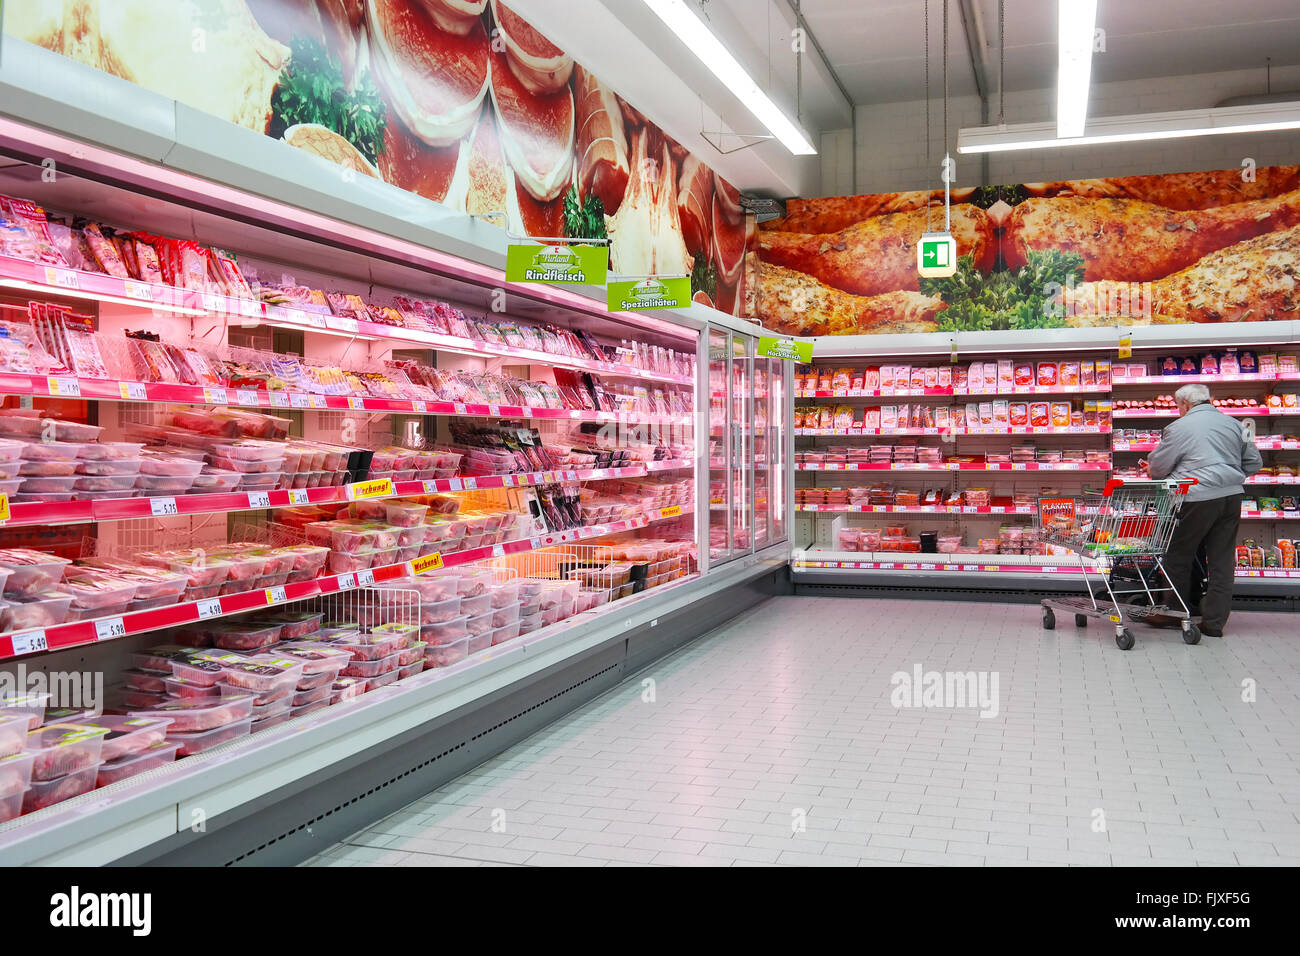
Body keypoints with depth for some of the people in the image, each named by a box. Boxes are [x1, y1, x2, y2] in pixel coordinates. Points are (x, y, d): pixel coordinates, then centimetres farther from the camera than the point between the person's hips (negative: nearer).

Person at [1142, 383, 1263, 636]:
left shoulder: (1180, 428, -4)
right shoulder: (1233, 424, 13)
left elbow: (1156, 467, 1)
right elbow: (1254, 462, 18)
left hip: (1199, 498, -6)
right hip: (1232, 497, 6)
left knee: (1179, 557, 8)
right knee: (1222, 560, 8)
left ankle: (1174, 614, 17)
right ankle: (1215, 621, 10)